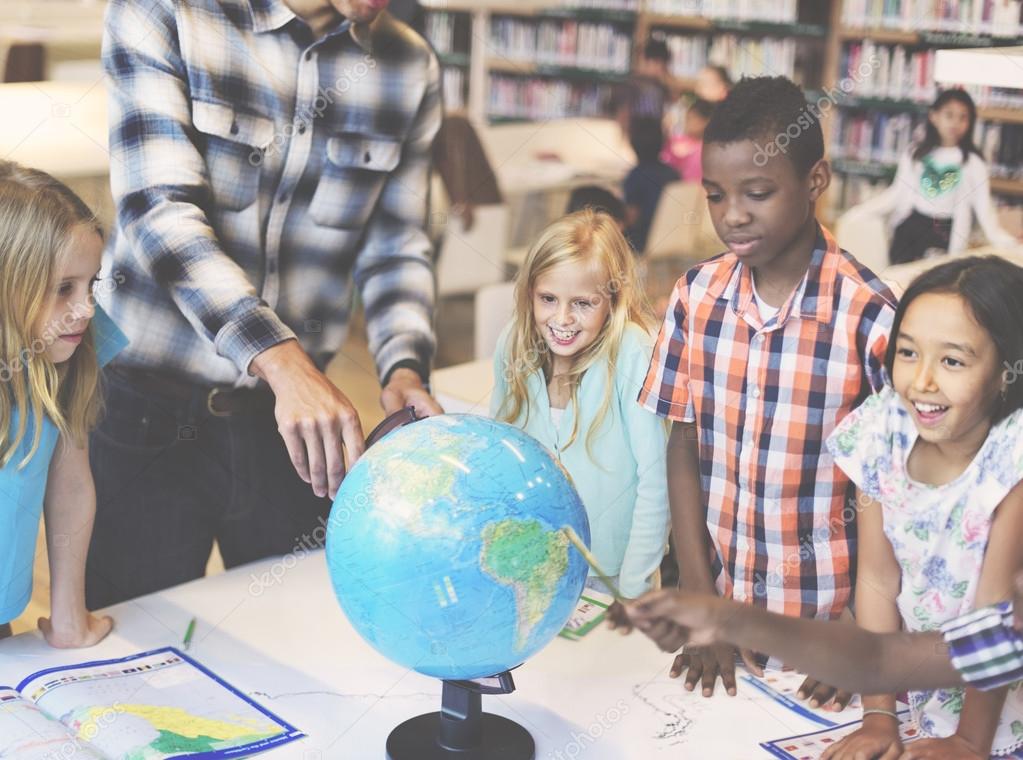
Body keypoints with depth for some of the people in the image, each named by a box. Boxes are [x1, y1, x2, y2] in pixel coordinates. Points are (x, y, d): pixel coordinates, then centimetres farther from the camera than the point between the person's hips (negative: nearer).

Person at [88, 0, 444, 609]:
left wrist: (405, 370, -14)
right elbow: (161, 213, -22)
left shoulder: (411, 68, 1)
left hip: (288, 421, 4)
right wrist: (283, 360, -35)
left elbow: (398, 250, 5)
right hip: (149, 415, -3)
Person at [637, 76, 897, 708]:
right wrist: (702, 608, -5)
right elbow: (683, 452, -1)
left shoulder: (870, 315, -17)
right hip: (719, 598, 3)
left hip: (823, 624, -3)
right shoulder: (696, 296, -5)